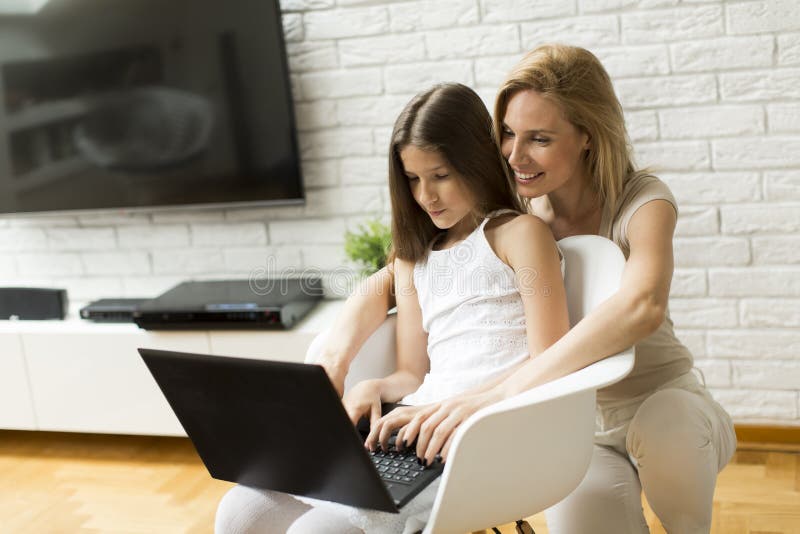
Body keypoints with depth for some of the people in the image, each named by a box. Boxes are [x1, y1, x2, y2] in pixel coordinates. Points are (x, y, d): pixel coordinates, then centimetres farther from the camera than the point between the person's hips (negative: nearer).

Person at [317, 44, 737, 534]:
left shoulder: (642, 202, -18)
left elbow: (641, 306, -40)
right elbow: (382, 286, -5)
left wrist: (500, 394, -49)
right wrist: (334, 365, -25)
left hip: (667, 406, -2)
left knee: (661, 425, -37)